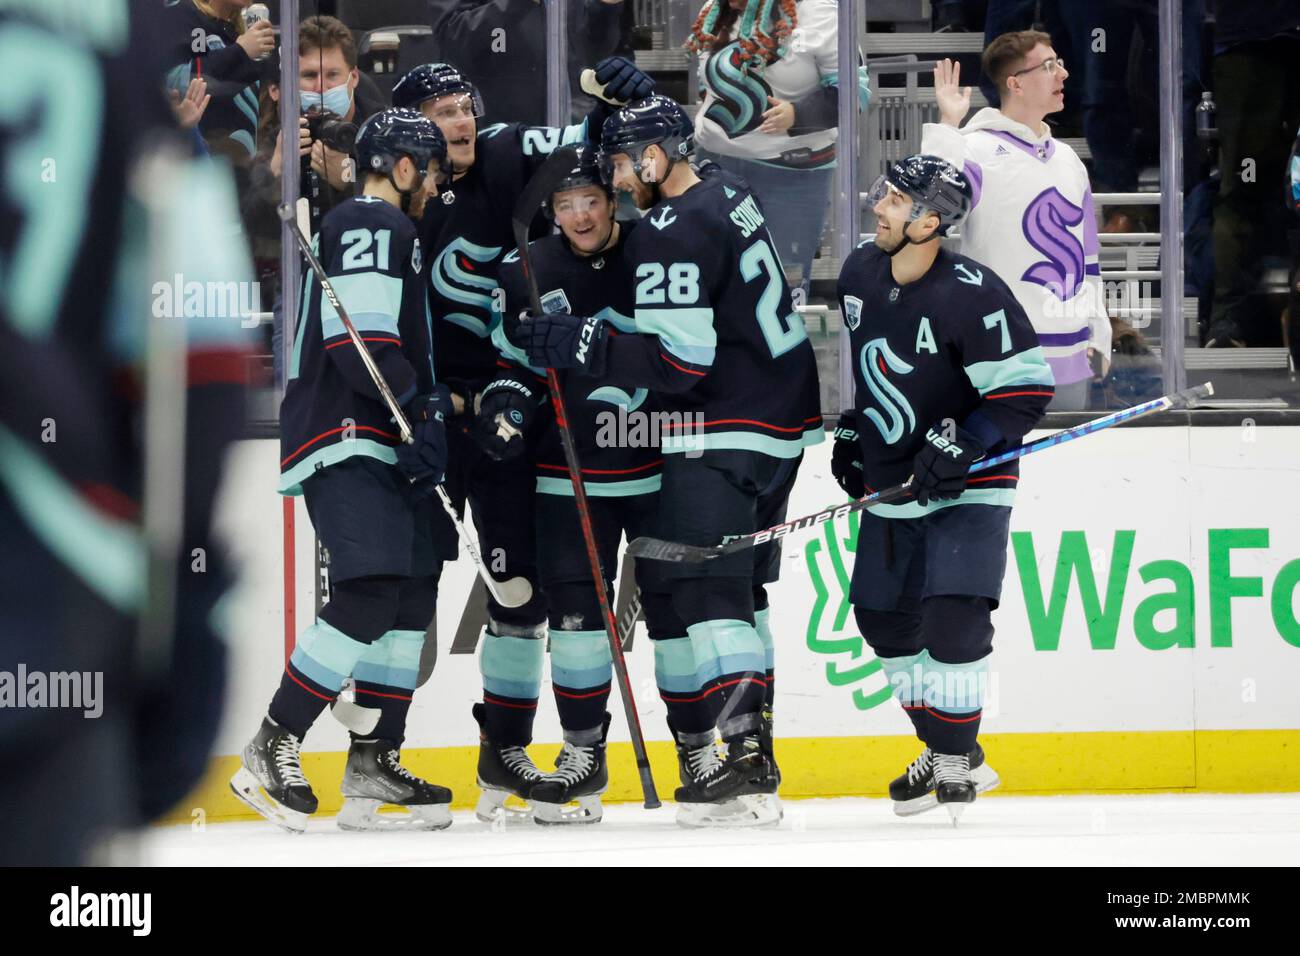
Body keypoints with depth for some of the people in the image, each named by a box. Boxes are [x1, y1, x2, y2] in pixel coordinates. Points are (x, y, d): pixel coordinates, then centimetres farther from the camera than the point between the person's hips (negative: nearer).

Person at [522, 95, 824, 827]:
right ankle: (750, 750, 17)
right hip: (785, 415, 10)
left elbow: (679, 360, -23)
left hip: (725, 431, -10)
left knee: (705, 588, -12)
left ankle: (744, 771, -20)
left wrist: (579, 344, -18)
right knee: (738, 588, 15)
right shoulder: (728, 194, 12)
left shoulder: (672, 235, -18)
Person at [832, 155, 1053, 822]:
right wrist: (851, 430, 17)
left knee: (952, 614, -20)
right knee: (884, 617, 9)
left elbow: (1027, 388, -19)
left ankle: (955, 762, -5)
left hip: (966, 489, -8)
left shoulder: (971, 294, -22)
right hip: (892, 487, 8)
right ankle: (949, 754, 25)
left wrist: (960, 445, -25)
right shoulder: (859, 274, 1)